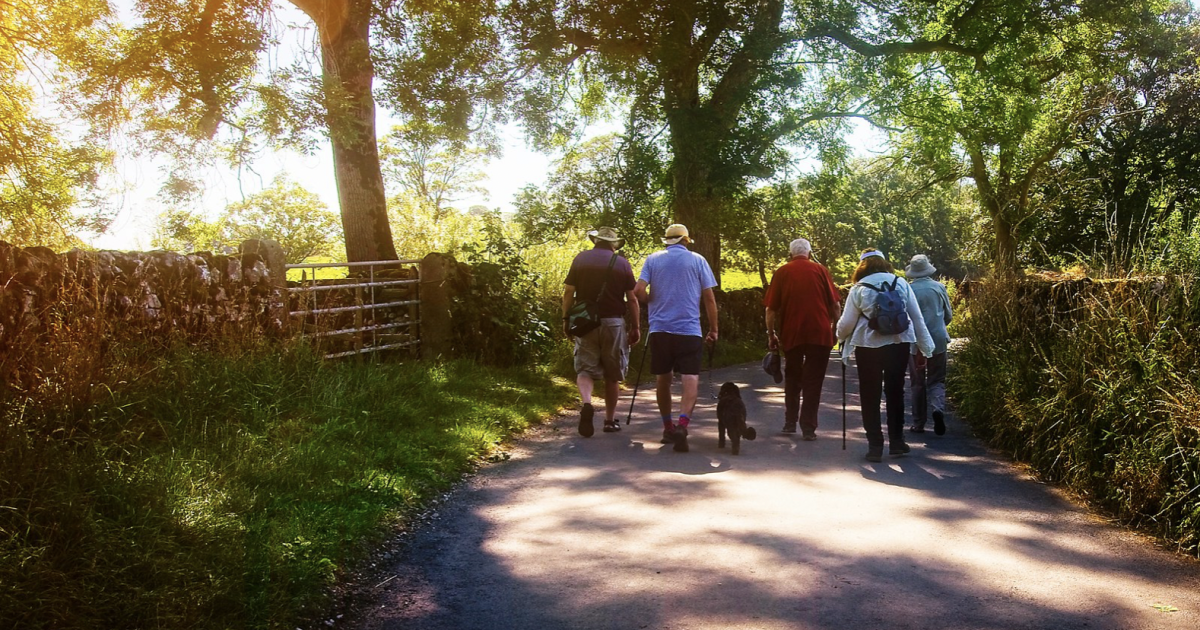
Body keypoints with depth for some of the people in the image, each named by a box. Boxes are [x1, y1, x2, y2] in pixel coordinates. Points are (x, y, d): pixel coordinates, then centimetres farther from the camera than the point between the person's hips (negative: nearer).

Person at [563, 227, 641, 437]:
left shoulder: (580, 259, 3)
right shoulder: (622, 263, 2)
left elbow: (568, 292, 0)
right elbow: (632, 299, -1)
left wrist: (566, 320, 8)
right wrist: (636, 327, 5)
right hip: (614, 322, 0)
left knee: (585, 368, 3)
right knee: (612, 375, 11)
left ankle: (586, 403, -25)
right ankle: (610, 420, 17)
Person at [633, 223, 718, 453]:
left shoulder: (653, 259, 7)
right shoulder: (698, 260, 5)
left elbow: (638, 291, -4)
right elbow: (709, 298, 2)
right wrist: (713, 328, 10)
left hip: (659, 329, 2)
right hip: (689, 330, -2)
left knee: (663, 379, 15)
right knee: (691, 379, -5)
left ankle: (668, 427, 23)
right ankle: (682, 424, -26)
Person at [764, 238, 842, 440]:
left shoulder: (781, 272, 3)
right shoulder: (820, 271, 3)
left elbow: (771, 308, 0)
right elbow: (835, 305, 0)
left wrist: (771, 334, 9)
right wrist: (836, 329, 13)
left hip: (791, 334, 1)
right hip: (819, 334, -1)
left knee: (792, 379, 19)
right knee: (813, 382, 5)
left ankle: (790, 423, 22)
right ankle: (808, 428, 2)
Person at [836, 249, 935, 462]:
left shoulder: (859, 288, -3)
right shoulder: (901, 283, 4)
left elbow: (846, 323, -1)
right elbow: (917, 317, 5)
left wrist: (841, 337, 21)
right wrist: (925, 348, 11)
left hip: (868, 347, -2)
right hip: (899, 344, 3)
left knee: (870, 396, 8)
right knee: (895, 392, 17)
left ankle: (875, 445, 7)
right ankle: (896, 441, 22)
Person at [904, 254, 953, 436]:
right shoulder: (939, 287, -1)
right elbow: (948, 315, 8)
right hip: (938, 340, 1)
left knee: (917, 383, 9)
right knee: (936, 380, 10)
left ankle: (918, 424, 11)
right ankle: (938, 408, -17)